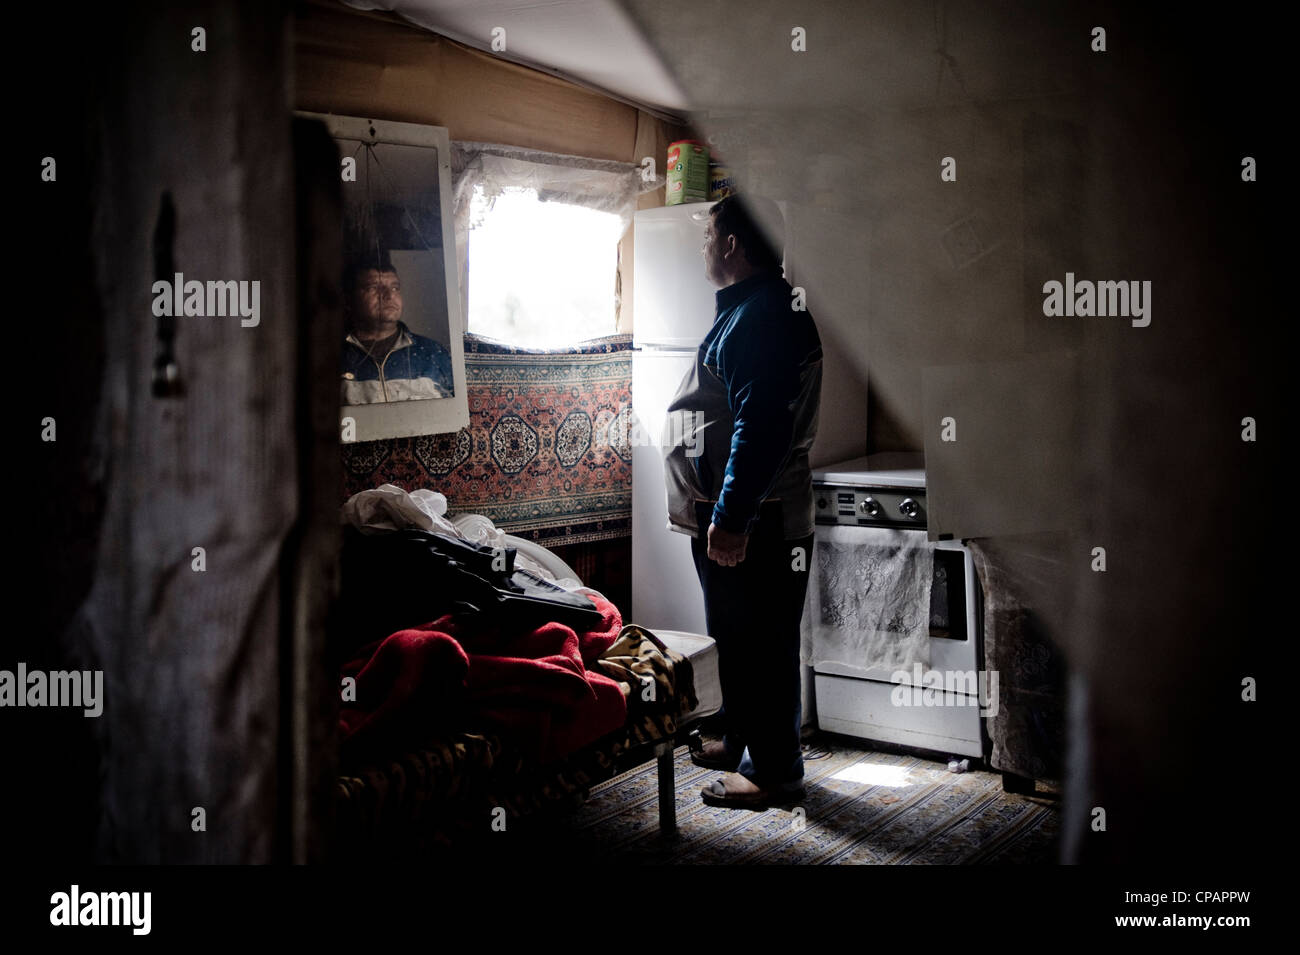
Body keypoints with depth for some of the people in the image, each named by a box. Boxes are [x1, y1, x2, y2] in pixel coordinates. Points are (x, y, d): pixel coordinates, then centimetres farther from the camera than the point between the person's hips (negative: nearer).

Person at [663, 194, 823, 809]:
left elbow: (761, 427, -27)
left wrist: (731, 516, -27)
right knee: (736, 638, 21)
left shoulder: (759, 318, -18)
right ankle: (740, 741, 35)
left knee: (759, 644, -1)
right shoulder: (754, 310, 17)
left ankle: (773, 771, 11)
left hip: (754, 525, -11)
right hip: (733, 514, 11)